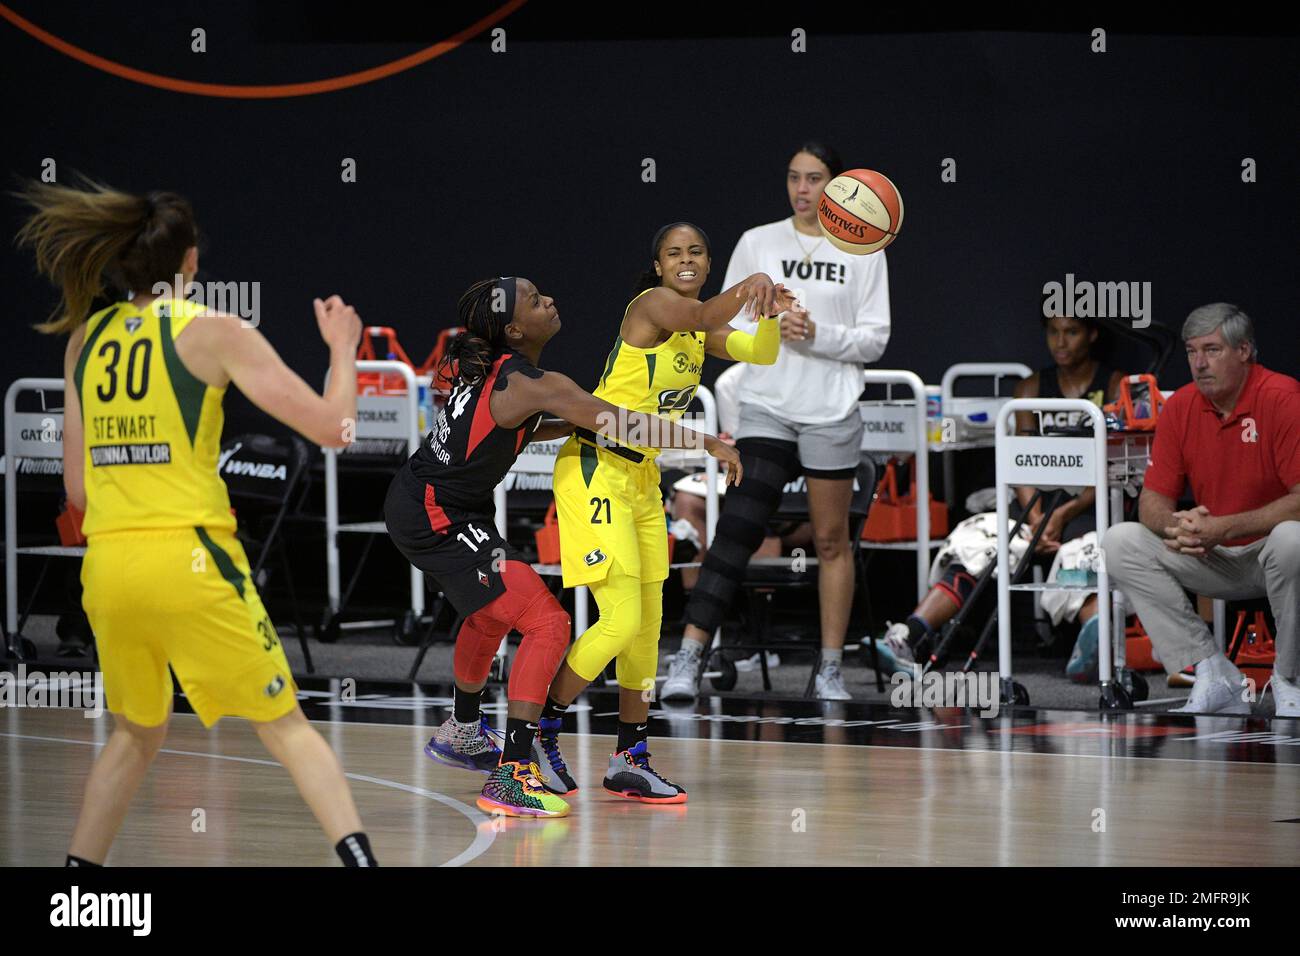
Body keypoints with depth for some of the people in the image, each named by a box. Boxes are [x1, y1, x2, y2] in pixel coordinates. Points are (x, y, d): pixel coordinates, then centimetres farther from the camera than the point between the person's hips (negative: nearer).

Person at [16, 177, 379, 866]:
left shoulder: (85, 339, 12)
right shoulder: (210, 330, -2)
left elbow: (76, 486, 14)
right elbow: (330, 426, -4)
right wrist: (342, 348, 13)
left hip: (106, 563, 4)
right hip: (189, 558, -4)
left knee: (136, 733, 23)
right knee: (285, 726, 3)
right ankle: (358, 858, -11)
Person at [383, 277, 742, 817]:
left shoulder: (478, 365, 5)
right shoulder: (532, 385, -22)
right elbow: (618, 423, -26)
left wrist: (579, 425, 12)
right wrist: (707, 443, -21)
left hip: (414, 502, 10)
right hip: (439, 520, -10)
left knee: (490, 614, 33)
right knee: (548, 626, -14)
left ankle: (460, 733, 52)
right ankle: (511, 774, -20)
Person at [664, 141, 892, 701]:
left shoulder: (863, 252, 3)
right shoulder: (757, 243, 5)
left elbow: (874, 340, 1)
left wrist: (818, 334, -15)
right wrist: (772, 327, -13)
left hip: (832, 412, 0)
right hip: (765, 407, 0)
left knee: (831, 539, 6)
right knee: (739, 526, -13)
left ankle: (831, 669, 16)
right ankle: (689, 658, -17)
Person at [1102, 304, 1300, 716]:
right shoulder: (1180, 407, 1)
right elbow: (1153, 500, 2)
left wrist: (1223, 528, -30)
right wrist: (1176, 526, -23)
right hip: (1215, 560, 6)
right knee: (1119, 542, -12)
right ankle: (1215, 678, -16)